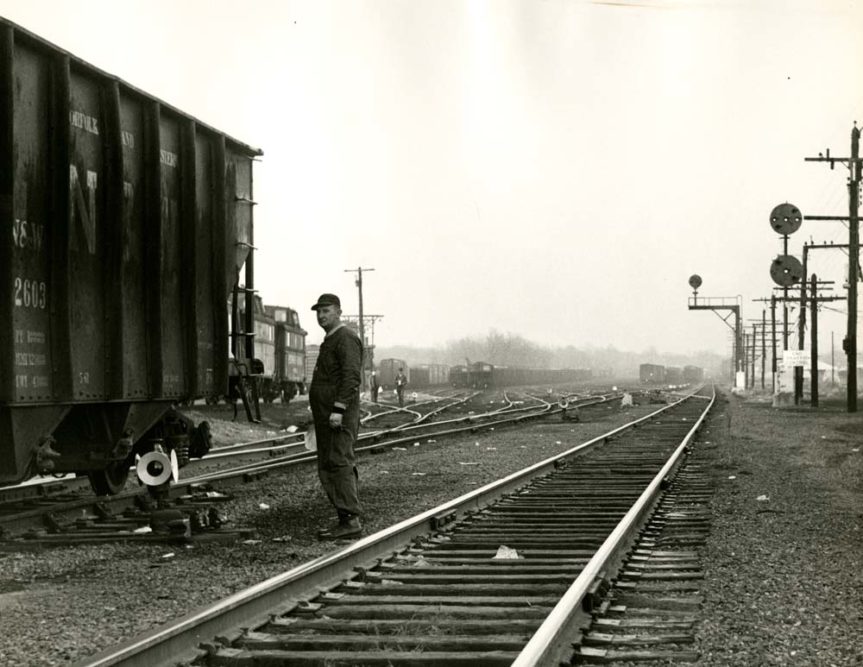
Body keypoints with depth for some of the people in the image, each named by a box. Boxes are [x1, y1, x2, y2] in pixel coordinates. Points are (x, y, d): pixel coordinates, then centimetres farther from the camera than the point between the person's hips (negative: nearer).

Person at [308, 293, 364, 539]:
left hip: (339, 416, -10)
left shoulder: (346, 338, -9)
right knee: (327, 468, 8)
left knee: (339, 464, -14)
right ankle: (346, 519, 9)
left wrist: (338, 410, -25)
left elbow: (351, 376, -19)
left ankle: (350, 520, -16)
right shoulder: (330, 341, 22)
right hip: (326, 415, 10)